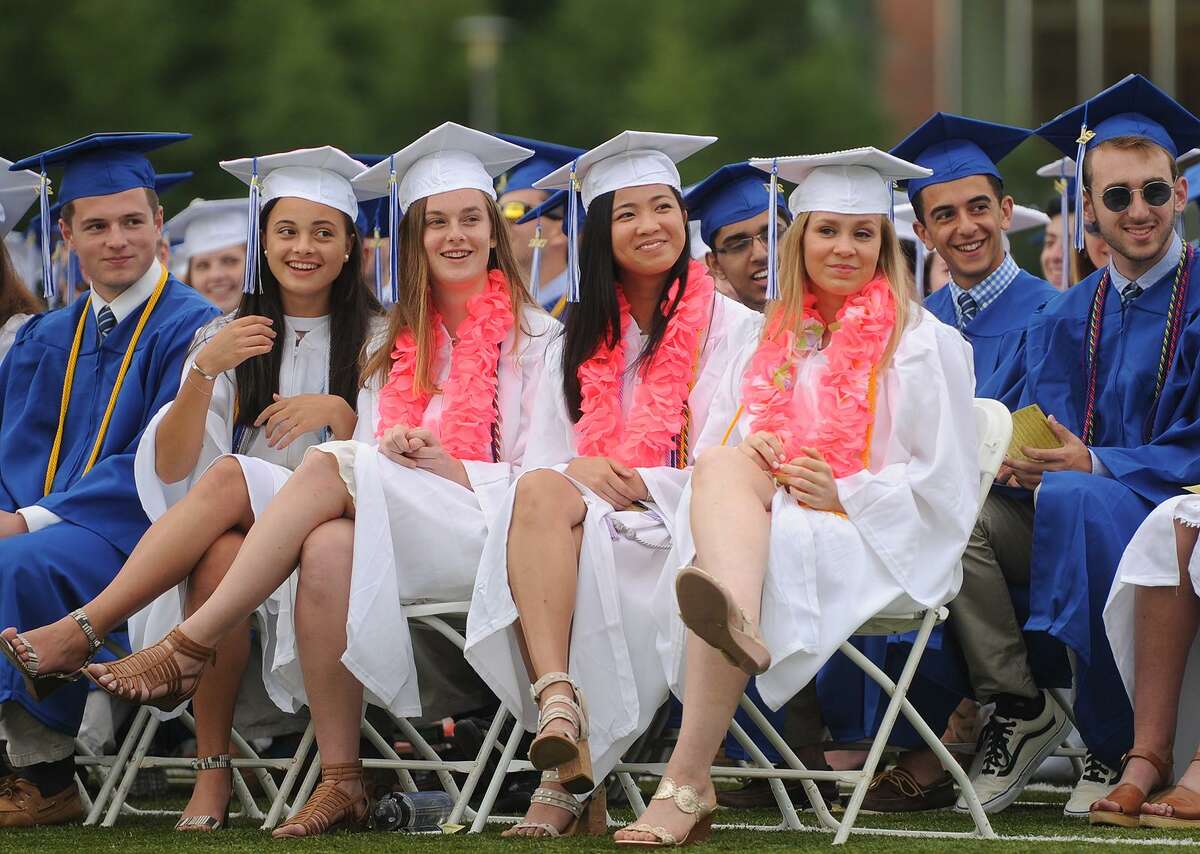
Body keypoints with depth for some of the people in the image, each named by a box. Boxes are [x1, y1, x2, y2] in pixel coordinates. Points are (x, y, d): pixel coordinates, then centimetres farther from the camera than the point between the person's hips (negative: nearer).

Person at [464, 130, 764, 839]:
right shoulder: (582, 340, 22)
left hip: (680, 521, -3)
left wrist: (621, 482, -14)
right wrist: (578, 472, -11)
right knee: (539, 493, -33)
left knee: (548, 499, -34)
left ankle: (567, 779, -40)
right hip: (575, 514, 4)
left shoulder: (730, 327, 9)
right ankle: (559, 705, -52)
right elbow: (544, 461, 14)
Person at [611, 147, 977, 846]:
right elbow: (712, 448, 20)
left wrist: (844, 494, -13)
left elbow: (946, 481, 1)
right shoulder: (775, 340, 24)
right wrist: (749, 450, -4)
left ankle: (689, 781, -49)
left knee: (738, 555, -36)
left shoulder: (922, 343, 8)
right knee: (723, 464, -32)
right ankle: (737, 624, -65)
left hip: (879, 545, -4)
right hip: (767, 520, 4)